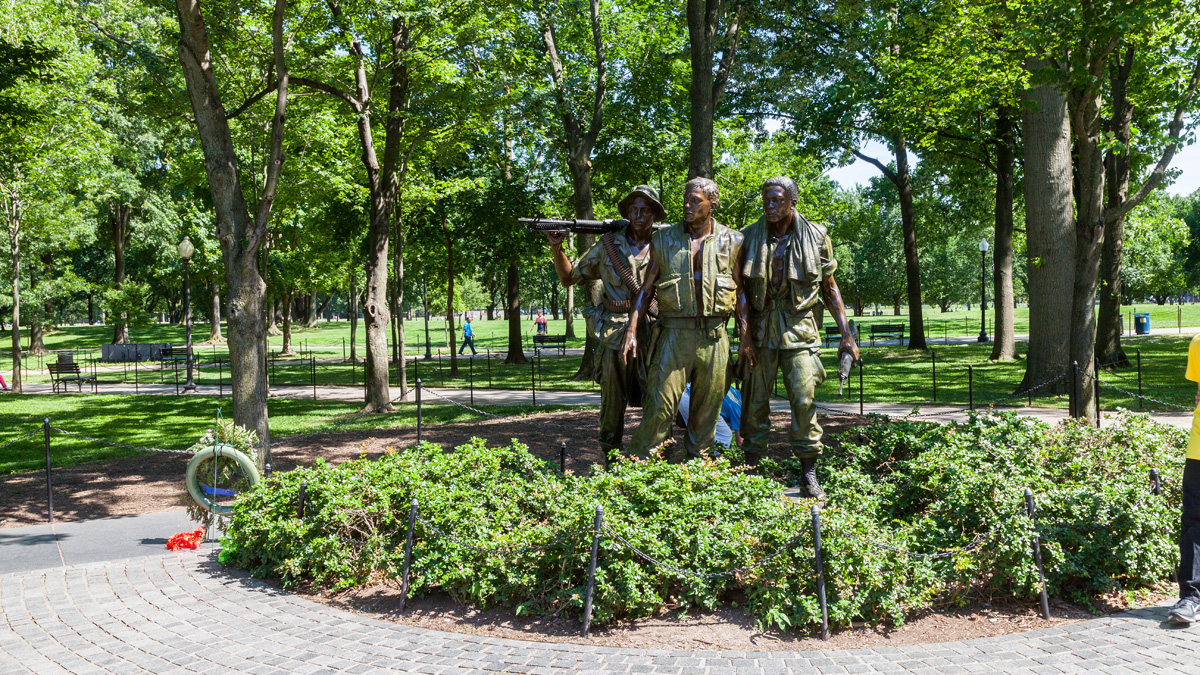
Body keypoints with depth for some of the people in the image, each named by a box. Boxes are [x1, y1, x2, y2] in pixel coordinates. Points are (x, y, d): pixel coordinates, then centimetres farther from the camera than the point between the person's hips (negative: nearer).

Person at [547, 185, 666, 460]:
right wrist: (557, 247, -2)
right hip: (615, 334, 0)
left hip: (654, 334, 0)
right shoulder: (608, 245, 7)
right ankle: (611, 462, 16)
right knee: (612, 399, 4)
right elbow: (570, 277, 13)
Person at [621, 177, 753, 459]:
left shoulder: (731, 241, 7)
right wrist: (632, 330, -2)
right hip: (674, 333, -1)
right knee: (659, 405, -7)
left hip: (714, 336, 1)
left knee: (707, 409, 8)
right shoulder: (663, 239, 5)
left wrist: (745, 337, 6)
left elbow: (740, 292, 11)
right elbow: (646, 288, 7)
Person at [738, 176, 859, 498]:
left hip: (799, 327, -1)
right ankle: (751, 468, 14)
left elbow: (829, 287, 10)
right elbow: (739, 288, 7)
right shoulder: (748, 238, 3)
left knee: (804, 400, -6)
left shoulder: (816, 237, 3)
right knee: (755, 400, 3)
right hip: (760, 327, 1)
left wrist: (846, 333, 5)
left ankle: (809, 474, 4)